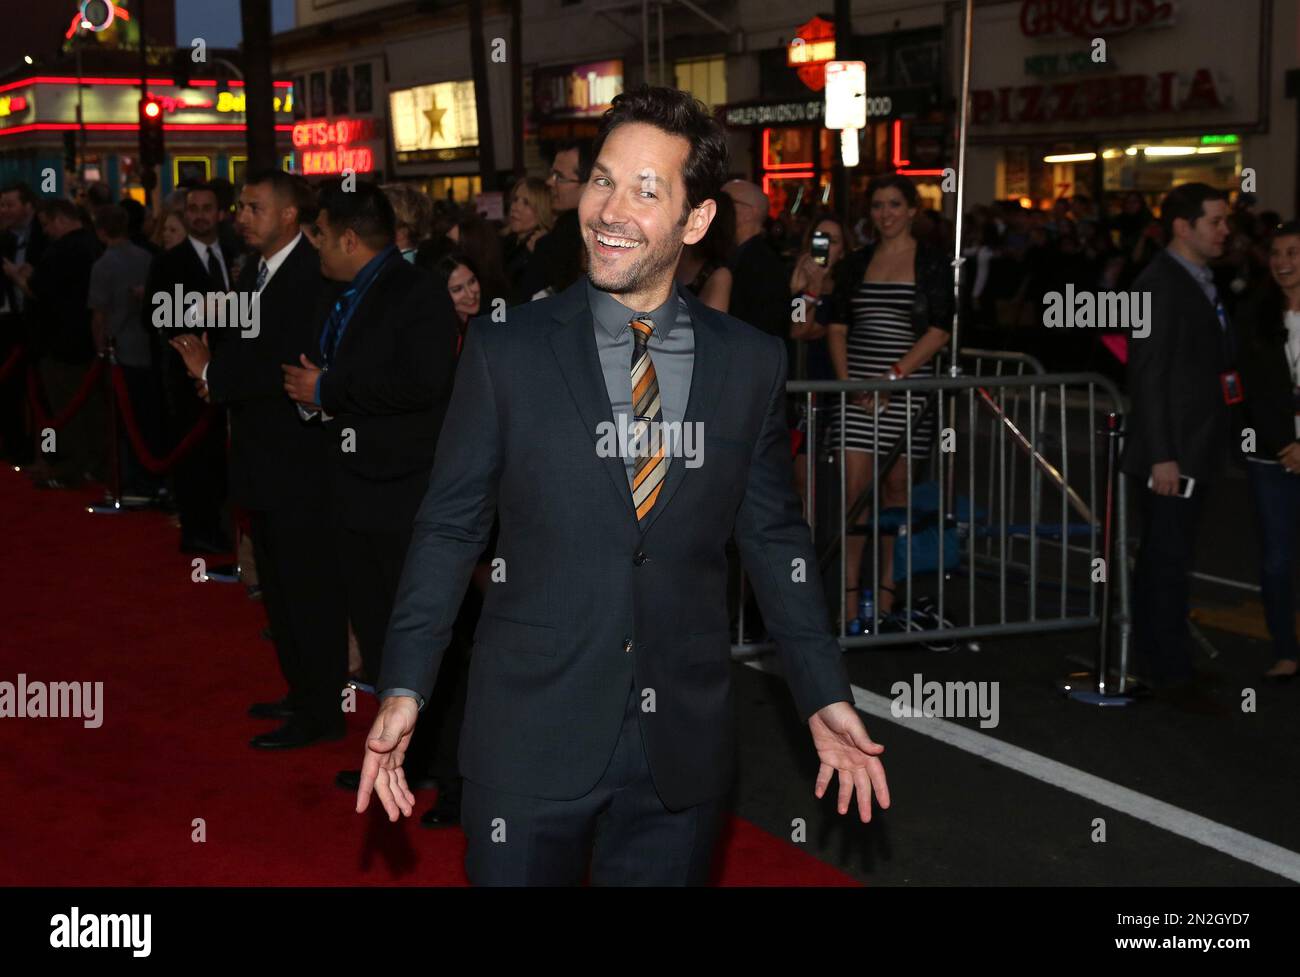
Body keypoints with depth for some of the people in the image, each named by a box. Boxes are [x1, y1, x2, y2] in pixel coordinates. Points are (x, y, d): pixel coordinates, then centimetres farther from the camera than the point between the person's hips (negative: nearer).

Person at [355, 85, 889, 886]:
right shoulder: (505, 351, -4)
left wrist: (826, 697, 6)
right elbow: (450, 526, -1)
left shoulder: (753, 364, 0)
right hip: (530, 741, -1)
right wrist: (404, 689, -8)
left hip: (684, 750, 2)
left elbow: (775, 537, 8)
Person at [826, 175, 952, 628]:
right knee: (855, 485, -6)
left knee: (896, 485, 4)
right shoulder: (855, 264, 12)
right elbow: (837, 326, 10)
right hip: (858, 388, 2)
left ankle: (885, 593, 11)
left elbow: (939, 330, -5)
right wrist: (848, 380, -5)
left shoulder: (933, 264, 3)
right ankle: (851, 594, -6)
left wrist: (893, 376, -13)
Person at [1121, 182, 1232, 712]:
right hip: (1172, 450, -9)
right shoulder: (1160, 284, -14)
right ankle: (1172, 674, 2)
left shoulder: (1201, 282, 14)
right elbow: (1148, 376, -18)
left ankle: (1151, 655, 25)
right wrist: (1160, 456, -21)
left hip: (1197, 448, 9)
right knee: (1168, 560, -4)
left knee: (1163, 559, 16)